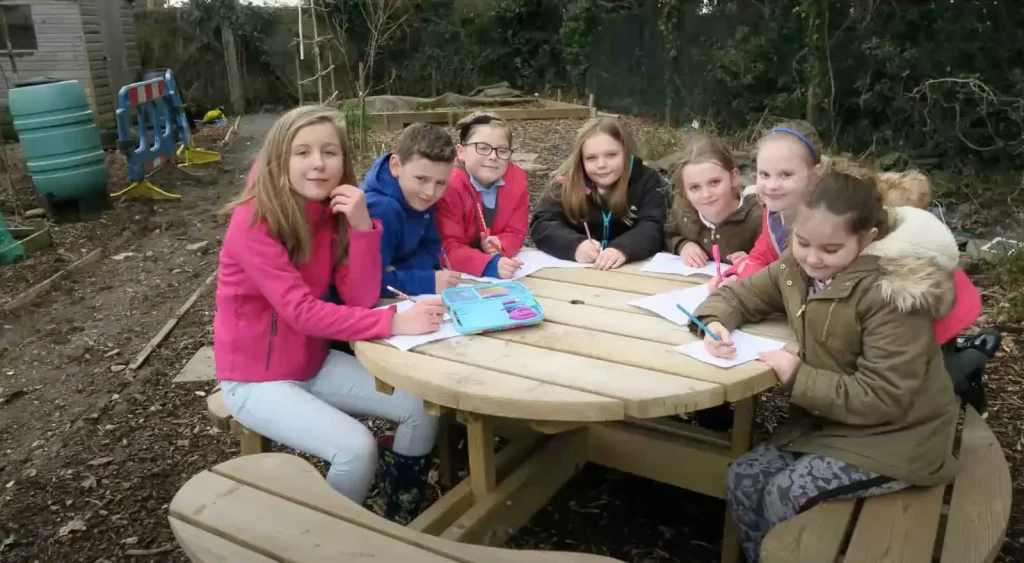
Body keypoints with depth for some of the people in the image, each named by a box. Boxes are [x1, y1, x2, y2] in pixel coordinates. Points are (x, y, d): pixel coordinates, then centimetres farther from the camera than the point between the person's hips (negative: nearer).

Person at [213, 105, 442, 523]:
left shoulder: (334, 213, -3)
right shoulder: (253, 222, -22)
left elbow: (361, 301, -12)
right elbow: (302, 312, -30)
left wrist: (361, 225, -24)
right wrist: (394, 322, -36)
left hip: (314, 362, 7)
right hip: (255, 379, -6)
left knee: (422, 408, -3)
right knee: (356, 448, -25)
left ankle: (400, 518, 18)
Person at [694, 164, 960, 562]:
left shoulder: (893, 295, -24)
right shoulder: (796, 268, -5)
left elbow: (882, 398, -25)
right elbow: (739, 295, 6)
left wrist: (797, 378, -28)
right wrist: (716, 322, -17)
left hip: (893, 437, -7)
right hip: (827, 419, 7)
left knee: (784, 496, -19)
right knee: (743, 480, -5)